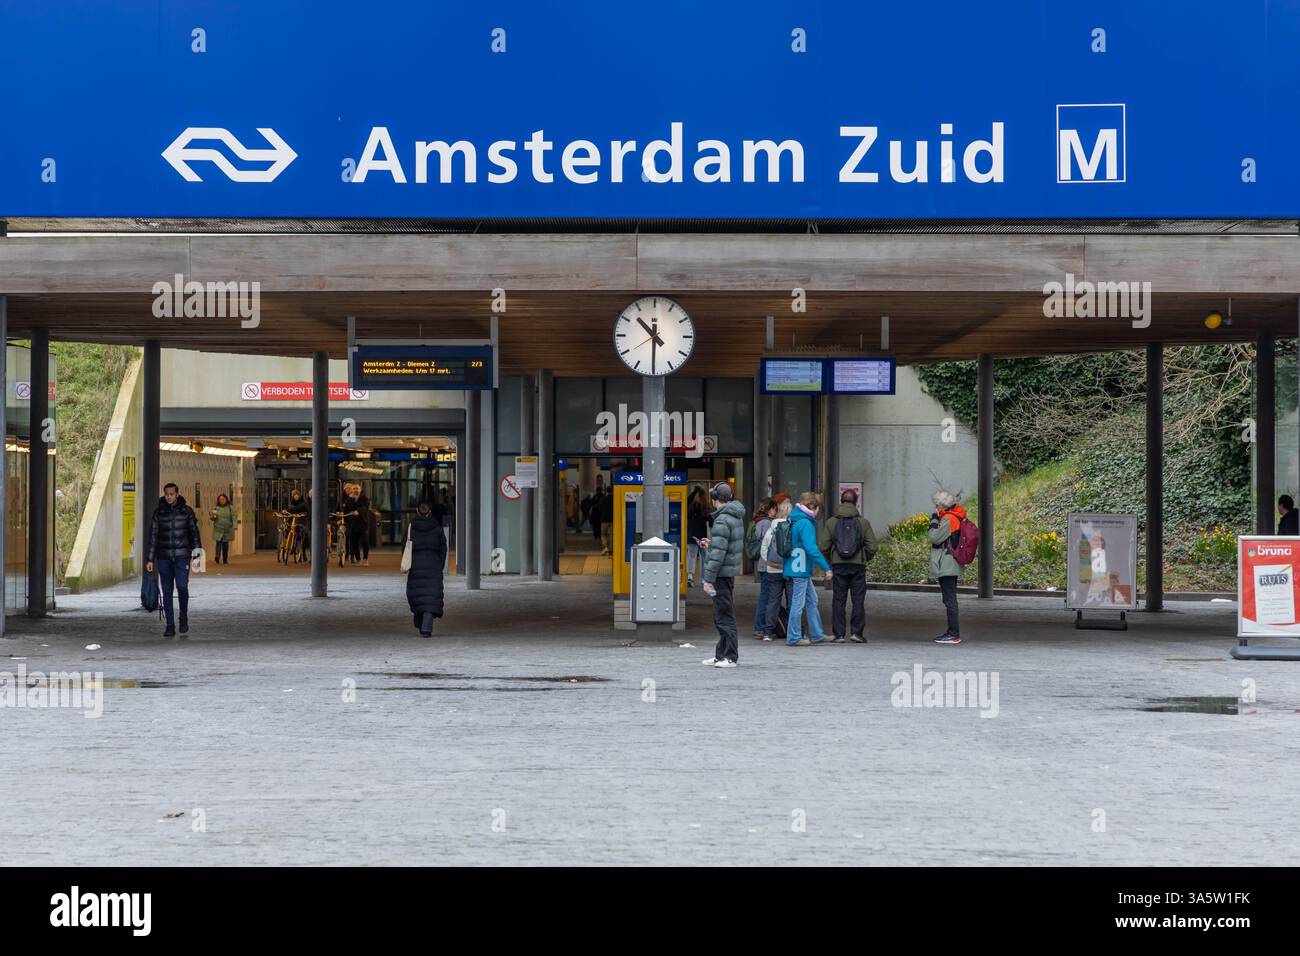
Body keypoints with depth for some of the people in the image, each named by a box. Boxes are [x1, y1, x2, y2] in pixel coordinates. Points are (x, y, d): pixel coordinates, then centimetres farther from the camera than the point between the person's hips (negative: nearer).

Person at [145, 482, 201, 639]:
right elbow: (153, 536, 6)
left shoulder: (186, 511, 2)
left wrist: (197, 551, 1)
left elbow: (194, 532, 8)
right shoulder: (158, 512, 4)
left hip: (182, 556, -2)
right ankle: (170, 627, 8)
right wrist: (150, 559, 3)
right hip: (163, 558, 2)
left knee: (182, 586, -15)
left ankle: (184, 619, 7)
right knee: (166, 592, 2)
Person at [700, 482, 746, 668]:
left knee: (724, 617, -5)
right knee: (722, 616, 16)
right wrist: (711, 544, 23)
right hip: (730, 572, 10)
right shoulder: (737, 517, 12)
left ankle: (730, 656, -2)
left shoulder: (722, 521, -18)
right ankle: (722, 654, 23)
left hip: (722, 573, -10)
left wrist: (708, 579, -19)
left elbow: (718, 553, -22)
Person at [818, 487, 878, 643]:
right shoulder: (863, 522, -2)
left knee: (838, 600, 5)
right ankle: (856, 632, 3)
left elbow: (822, 547, -3)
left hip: (838, 566, 1)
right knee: (858, 600, 6)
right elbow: (872, 547, -2)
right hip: (858, 566, -1)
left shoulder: (831, 522, -1)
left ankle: (838, 634, 4)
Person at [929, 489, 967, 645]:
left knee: (950, 599, -9)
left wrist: (934, 520, -7)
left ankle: (954, 634, -9)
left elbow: (935, 538, -16)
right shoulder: (955, 518, 15)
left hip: (946, 566, -11)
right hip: (951, 566, 11)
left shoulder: (948, 519, -16)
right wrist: (936, 520, 11)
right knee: (950, 599, 15)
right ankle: (952, 631, 21)